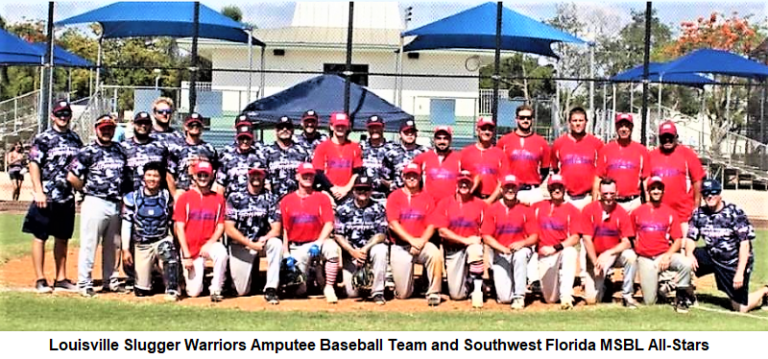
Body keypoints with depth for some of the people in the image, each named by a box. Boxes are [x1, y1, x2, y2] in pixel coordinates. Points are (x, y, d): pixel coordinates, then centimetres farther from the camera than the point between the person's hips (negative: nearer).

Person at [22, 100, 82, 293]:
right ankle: (40, 280, 4)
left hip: (68, 197, 6)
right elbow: (34, 165, -9)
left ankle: (61, 279, 20)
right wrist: (38, 192, -17)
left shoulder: (75, 139, 11)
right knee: (40, 237, -1)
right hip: (46, 197, -6)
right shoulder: (43, 138, -6)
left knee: (63, 238, 12)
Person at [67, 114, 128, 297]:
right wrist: (88, 190, 0)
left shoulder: (120, 150, 12)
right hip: (95, 203, -6)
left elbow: (125, 175, 19)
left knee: (113, 245, 12)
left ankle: (110, 281, 22)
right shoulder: (88, 152, -5)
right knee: (89, 244, -4)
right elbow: (72, 177, -9)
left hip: (116, 204, 6)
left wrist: (122, 196, 8)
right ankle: (84, 283, 1)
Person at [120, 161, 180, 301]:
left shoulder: (166, 197, -2)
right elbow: (126, 225, -3)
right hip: (141, 245, 1)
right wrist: (125, 250, -8)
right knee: (141, 291, 2)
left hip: (162, 241, -1)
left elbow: (171, 223, 5)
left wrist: (172, 244, -5)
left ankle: (172, 289, -23)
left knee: (169, 252, -40)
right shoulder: (132, 197, -4)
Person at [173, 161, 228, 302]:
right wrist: (186, 255, -12)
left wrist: (209, 244, -16)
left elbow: (220, 226, 2)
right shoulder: (184, 198, -1)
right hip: (190, 249, -1)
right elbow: (179, 227, -5)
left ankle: (215, 290, -19)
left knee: (221, 252, -36)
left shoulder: (218, 199, 3)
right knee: (194, 292, -7)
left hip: (209, 244, 1)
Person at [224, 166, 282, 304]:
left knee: (276, 243, -34)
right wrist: (251, 244, -19)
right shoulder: (235, 198, -1)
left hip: (262, 242, 0)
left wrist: (264, 239, -26)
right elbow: (229, 229, -8)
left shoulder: (271, 198, 2)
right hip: (239, 246, 0)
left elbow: (276, 229, -5)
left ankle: (271, 289, -29)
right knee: (242, 290, -6)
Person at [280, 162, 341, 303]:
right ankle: (311, 273, 22)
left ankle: (329, 287, -21)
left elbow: (329, 224, -7)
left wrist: (318, 243, -23)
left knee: (332, 247, -37)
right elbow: (283, 229, 5)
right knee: (299, 290, -15)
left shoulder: (322, 198, 3)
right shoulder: (286, 201, 6)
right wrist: (286, 254, -4)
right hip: (296, 248, 0)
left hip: (318, 241, 0)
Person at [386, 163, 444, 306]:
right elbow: (393, 224, -6)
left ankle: (433, 293, -21)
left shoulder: (427, 198, 8)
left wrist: (421, 241, -16)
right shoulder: (394, 197, 4)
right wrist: (412, 240, -16)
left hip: (422, 243, 1)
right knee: (403, 294, -8)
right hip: (399, 246, -1)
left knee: (436, 255, -36)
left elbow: (431, 226, 2)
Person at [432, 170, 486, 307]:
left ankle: (477, 289, -23)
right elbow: (442, 231, -8)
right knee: (456, 295, -6)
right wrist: (465, 240, -15)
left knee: (475, 250, -40)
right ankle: (465, 279, 30)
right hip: (452, 250, 0)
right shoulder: (444, 203, -1)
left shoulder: (480, 204, 1)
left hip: (473, 245, 0)